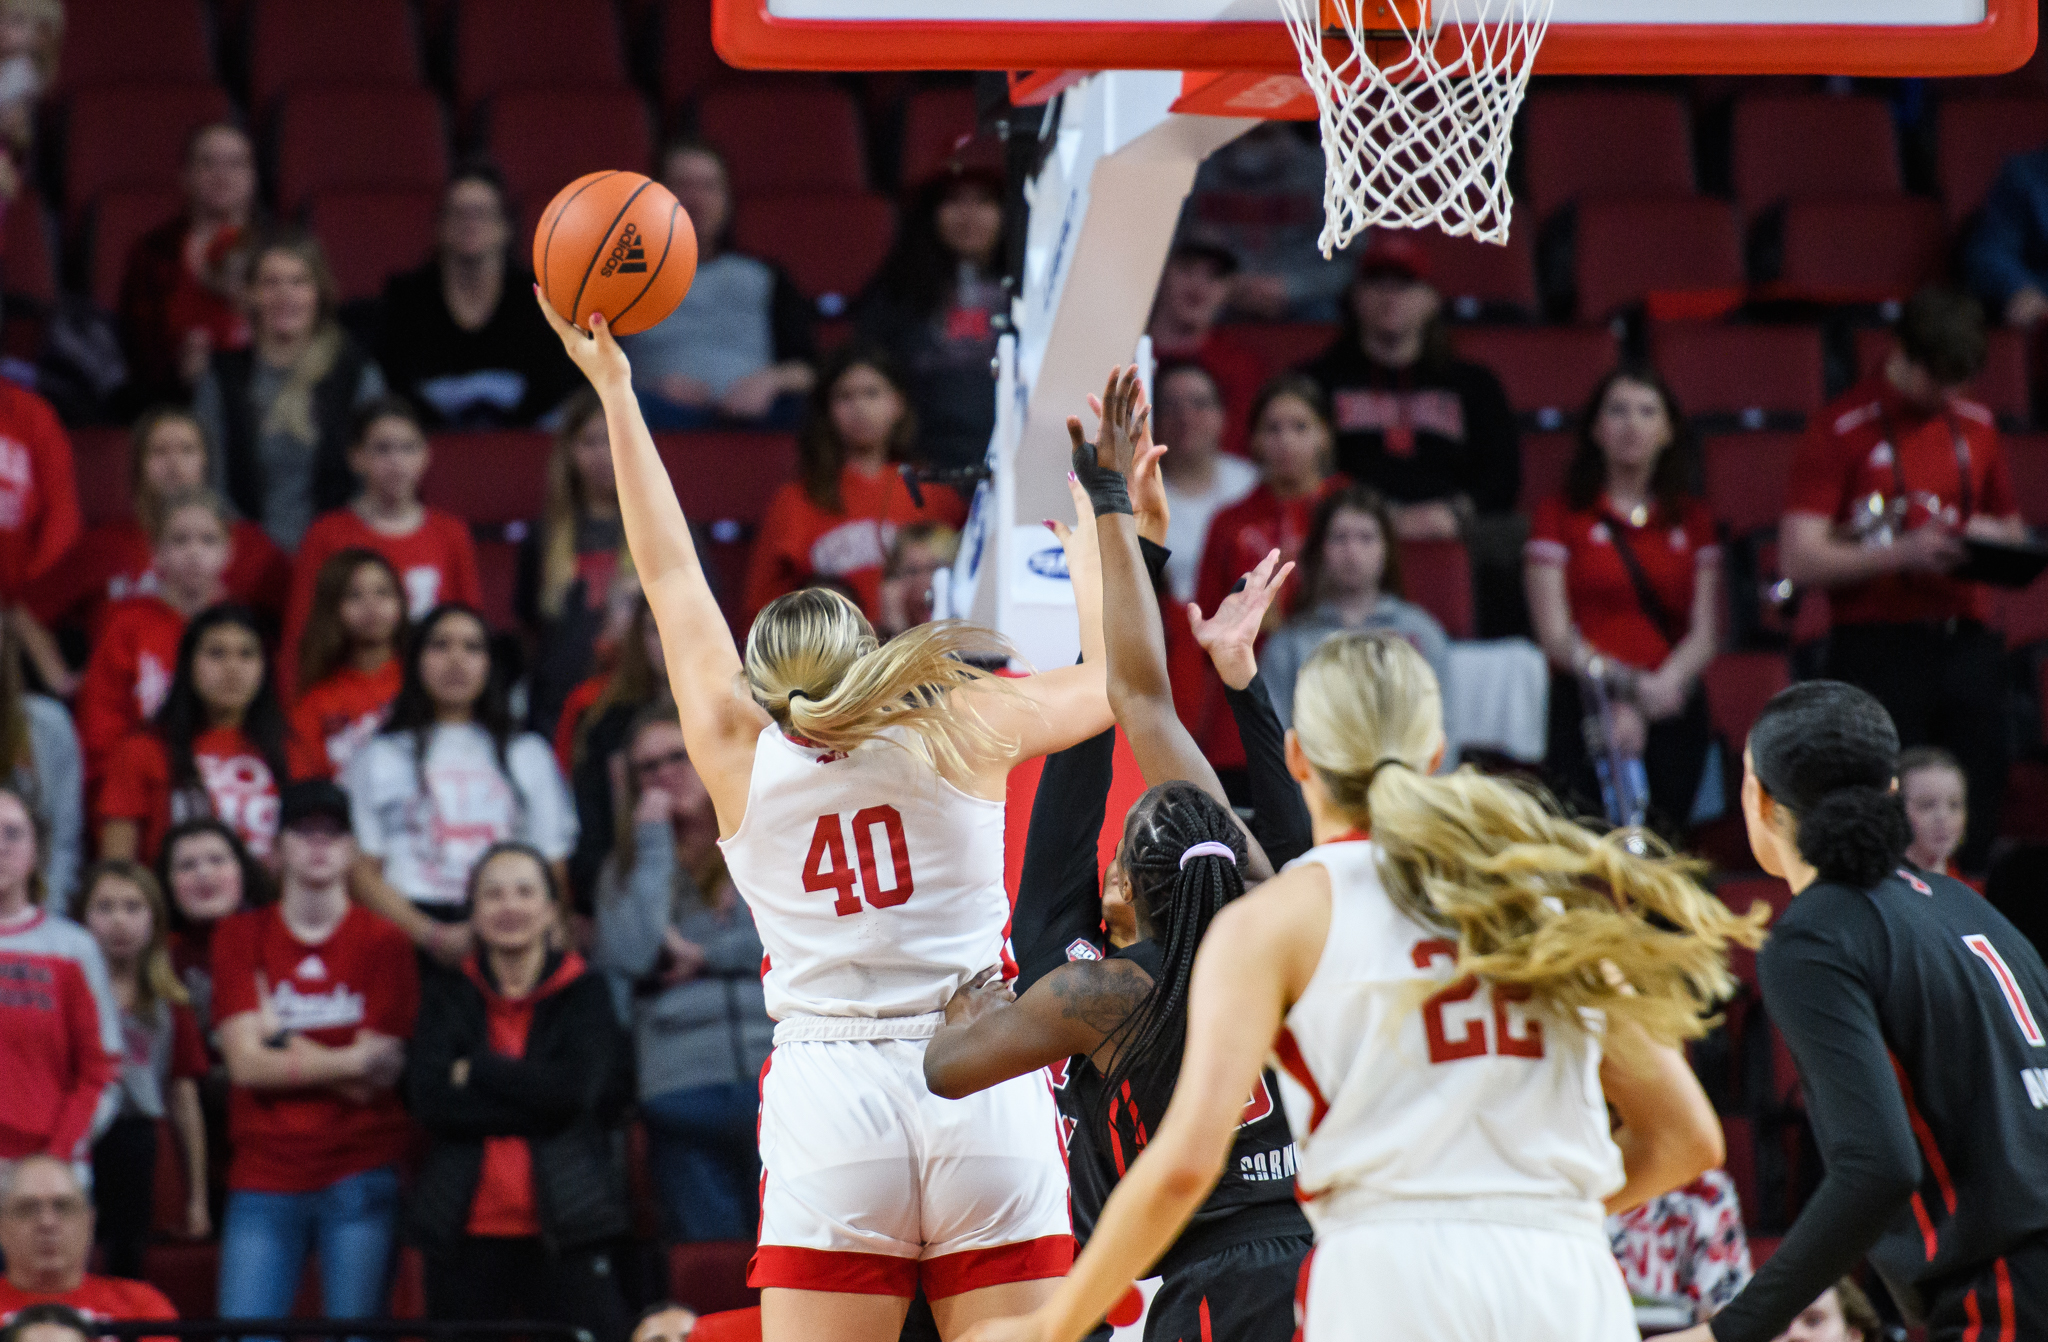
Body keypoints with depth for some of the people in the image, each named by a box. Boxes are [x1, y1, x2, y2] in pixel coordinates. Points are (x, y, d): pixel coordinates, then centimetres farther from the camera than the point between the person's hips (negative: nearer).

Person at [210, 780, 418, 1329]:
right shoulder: (241, 937, 7)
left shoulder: (383, 941, 3)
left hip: (359, 1177, -1)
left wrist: (280, 1037, -3)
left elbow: (376, 1079, -5)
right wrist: (350, 1062, -9)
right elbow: (245, 1062, -4)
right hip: (265, 1178, 1)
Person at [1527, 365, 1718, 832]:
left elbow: (1705, 632, 9)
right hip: (1587, 714, -3)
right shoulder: (1560, 516, 7)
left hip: (1674, 717, 3)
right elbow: (1555, 632, -2)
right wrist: (1627, 685, -15)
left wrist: (1664, 684, -11)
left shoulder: (1692, 519, 16)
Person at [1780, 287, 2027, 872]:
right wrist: (1904, 553, -18)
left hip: (1966, 643, 5)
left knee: (1972, 836, 2)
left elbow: (2012, 528, 28)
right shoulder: (1842, 429, -3)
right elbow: (1799, 560, -9)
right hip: (1880, 645, -5)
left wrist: (1992, 538, 3)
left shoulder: (1976, 426, 14)